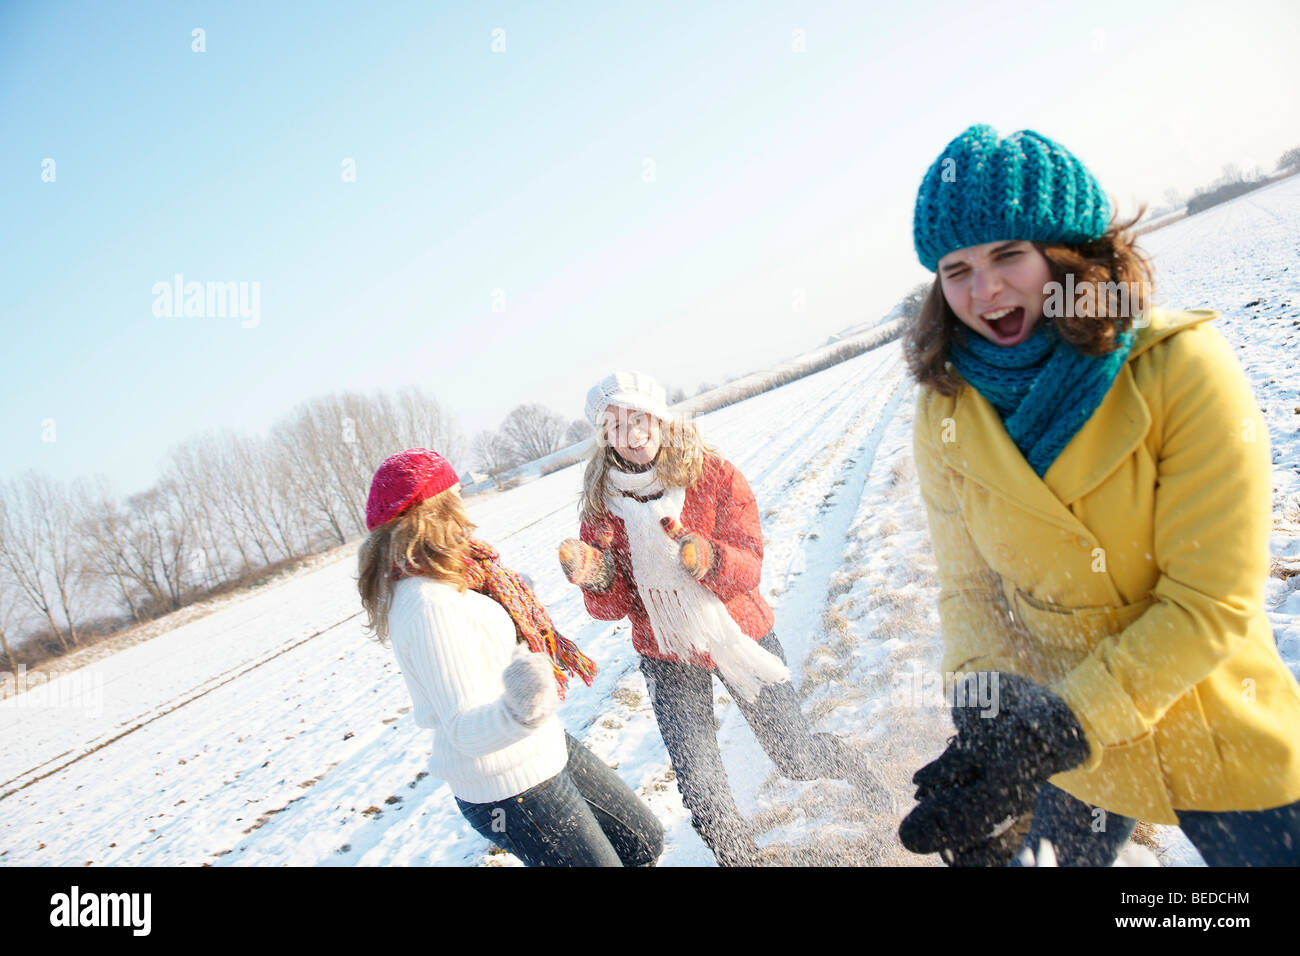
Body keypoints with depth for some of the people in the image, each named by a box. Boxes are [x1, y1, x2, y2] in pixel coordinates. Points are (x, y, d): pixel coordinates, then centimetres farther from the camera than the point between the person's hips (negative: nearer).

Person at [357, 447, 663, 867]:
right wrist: (520, 712, -54)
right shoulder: (428, 607, -29)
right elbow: (466, 729, -33)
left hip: (544, 751, 10)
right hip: (509, 790, -10)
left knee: (644, 842, 20)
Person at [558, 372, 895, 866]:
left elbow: (748, 565, -18)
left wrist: (705, 558, -39)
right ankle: (742, 857, 29)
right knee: (701, 796, -2)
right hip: (668, 655, 1)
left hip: (738, 634, -1)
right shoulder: (600, 503, -8)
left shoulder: (714, 474, -12)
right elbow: (613, 607, -9)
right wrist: (596, 576, -32)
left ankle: (856, 766, 46)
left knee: (797, 759, 11)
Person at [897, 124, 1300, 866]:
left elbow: (1212, 602, -21)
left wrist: (1060, 728, -28)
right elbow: (970, 589, -4)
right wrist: (987, 714, -21)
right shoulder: (946, 414, -10)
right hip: (1061, 749, 3)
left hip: (1222, 748, -2)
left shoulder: (1183, 367, -20)